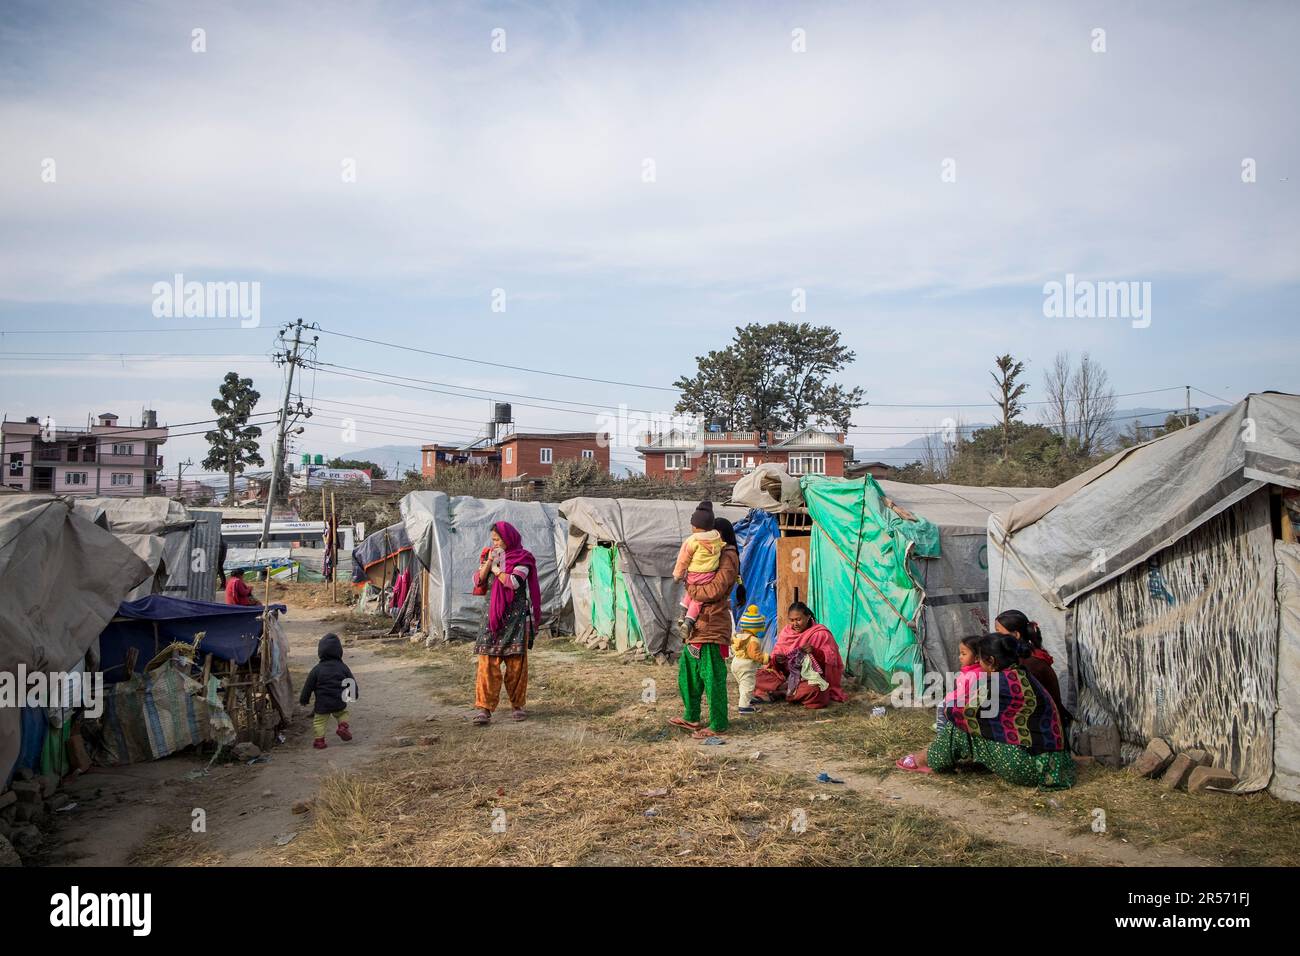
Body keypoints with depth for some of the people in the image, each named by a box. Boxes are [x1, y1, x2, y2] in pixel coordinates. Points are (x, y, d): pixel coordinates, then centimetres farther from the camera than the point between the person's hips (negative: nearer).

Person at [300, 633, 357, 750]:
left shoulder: (317, 669, -6)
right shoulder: (343, 667, -1)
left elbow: (308, 686, -1)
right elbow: (352, 682, 8)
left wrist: (303, 700, 12)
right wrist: (353, 695, 24)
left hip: (322, 704, -2)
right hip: (340, 702, 2)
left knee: (319, 720, 11)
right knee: (342, 713, 25)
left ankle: (319, 740, 5)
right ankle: (343, 725, 1)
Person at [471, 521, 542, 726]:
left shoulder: (522, 558, -2)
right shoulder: (492, 556, 14)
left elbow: (514, 582, -17)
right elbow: (478, 581, 6)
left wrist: (496, 569, -5)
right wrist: (489, 562, -4)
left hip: (515, 615, -4)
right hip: (493, 615, 4)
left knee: (516, 661, 1)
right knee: (487, 660, -5)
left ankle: (517, 705, 13)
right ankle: (484, 707, -6)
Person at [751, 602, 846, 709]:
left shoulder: (821, 634, -8)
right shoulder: (787, 631, 6)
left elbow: (831, 658, -12)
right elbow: (776, 653, 5)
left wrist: (815, 651, -30)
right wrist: (776, 658, -19)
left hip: (812, 677, -4)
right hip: (787, 674, 4)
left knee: (813, 691, -39)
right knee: (759, 676, -14)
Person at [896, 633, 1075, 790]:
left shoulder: (1003, 683, -19)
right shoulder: (1020, 676, 8)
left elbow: (956, 712, -12)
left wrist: (949, 708, 9)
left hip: (1031, 768, -9)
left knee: (960, 725, -1)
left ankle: (932, 761, 18)